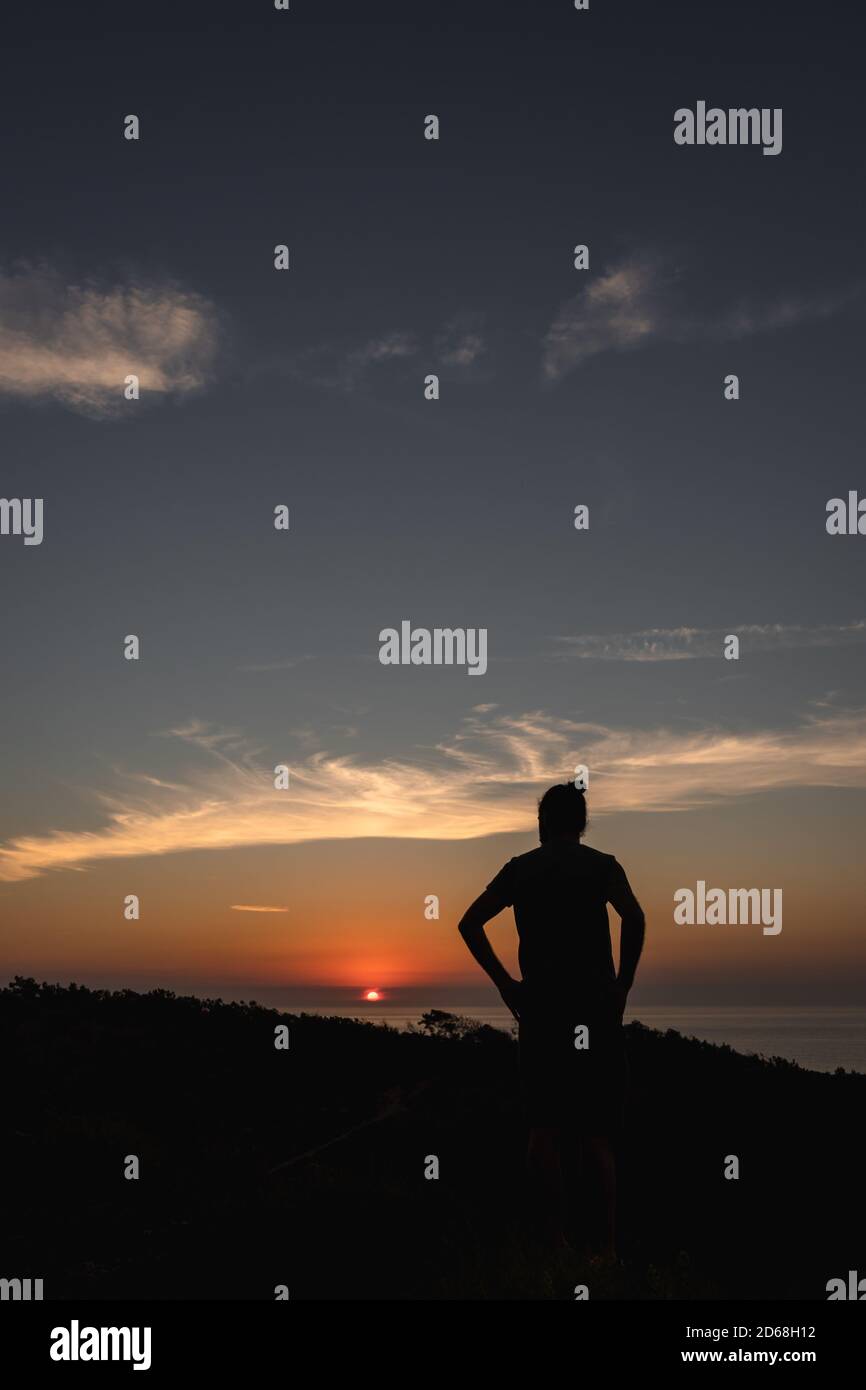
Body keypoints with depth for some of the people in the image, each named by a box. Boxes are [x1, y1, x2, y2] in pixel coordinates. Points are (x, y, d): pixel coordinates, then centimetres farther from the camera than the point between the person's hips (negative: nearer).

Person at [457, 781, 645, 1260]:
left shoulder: (519, 868, 9)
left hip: (539, 1008, 1)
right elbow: (633, 916, -15)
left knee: (545, 1129, 8)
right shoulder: (601, 865, 2)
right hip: (594, 1009, -1)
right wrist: (623, 985, -6)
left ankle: (554, 1239, 9)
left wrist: (505, 983, 6)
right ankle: (608, 1244, 2)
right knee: (596, 1133, 5)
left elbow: (470, 923, 3)